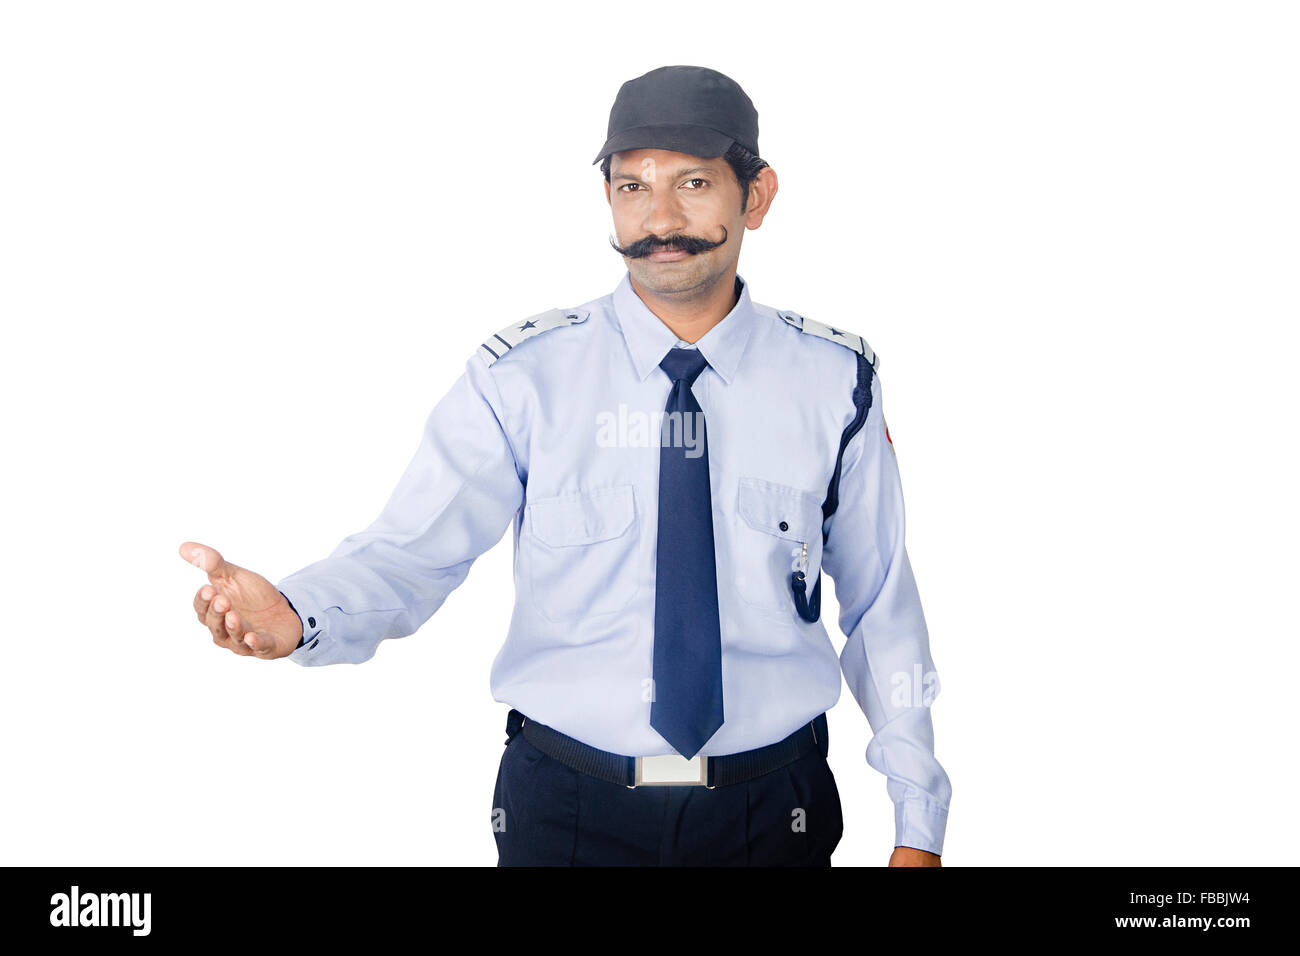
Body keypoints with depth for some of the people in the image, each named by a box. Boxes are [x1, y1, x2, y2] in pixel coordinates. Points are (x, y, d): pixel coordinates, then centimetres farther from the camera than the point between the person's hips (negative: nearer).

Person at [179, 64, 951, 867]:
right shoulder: (522, 379, -8)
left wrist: (919, 826, 3)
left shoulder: (835, 381, -4)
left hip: (773, 816, 1)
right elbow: (410, 552, -14)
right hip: (565, 811, 0)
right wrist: (295, 614, -36)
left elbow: (881, 603, 1)